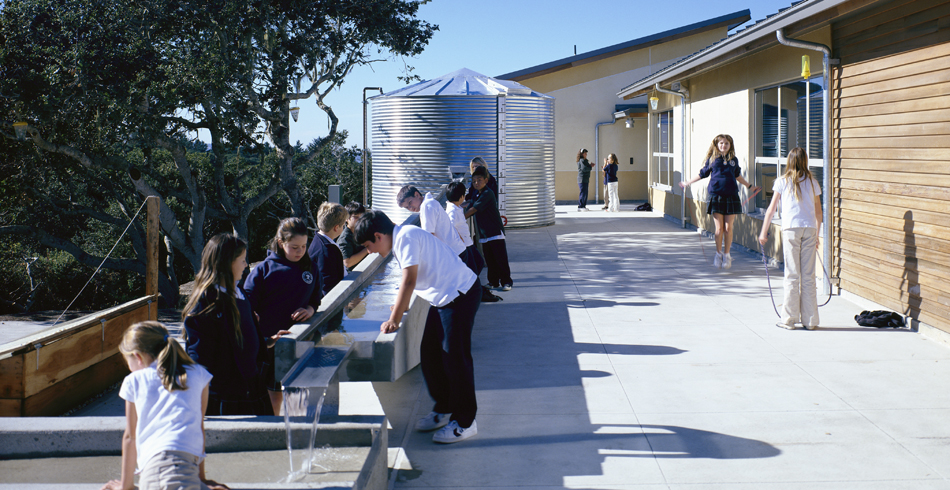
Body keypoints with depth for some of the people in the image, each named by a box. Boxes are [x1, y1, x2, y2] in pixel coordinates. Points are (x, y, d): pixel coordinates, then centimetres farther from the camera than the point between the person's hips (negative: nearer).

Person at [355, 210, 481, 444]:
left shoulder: (406, 237, -19)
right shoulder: (402, 237, 12)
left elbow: (409, 281, -24)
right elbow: (411, 282, 26)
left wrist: (394, 320, -20)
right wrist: (402, 306, 31)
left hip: (460, 295, -10)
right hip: (444, 298, 10)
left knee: (455, 357, -7)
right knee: (430, 353, 13)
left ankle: (465, 422, 1)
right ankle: (444, 410, 27)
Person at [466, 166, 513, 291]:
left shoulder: (487, 194, -15)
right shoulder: (476, 194, 13)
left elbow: (474, 209, -20)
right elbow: (471, 209, 17)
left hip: (495, 231, -8)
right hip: (484, 233, 8)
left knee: (500, 258, -5)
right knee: (489, 260, 10)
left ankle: (506, 282, 1)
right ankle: (493, 282, 18)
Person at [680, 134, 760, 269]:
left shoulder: (734, 160, 9)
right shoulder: (712, 159, 3)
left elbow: (737, 176, 24)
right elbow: (702, 174, 14)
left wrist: (749, 186, 33)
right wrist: (687, 183, 15)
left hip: (731, 197, 2)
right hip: (716, 196, -1)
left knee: (728, 228, 0)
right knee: (719, 228, -2)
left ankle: (726, 254, 13)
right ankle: (718, 254, 14)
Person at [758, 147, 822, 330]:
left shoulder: (782, 181, 5)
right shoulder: (812, 182, 11)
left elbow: (771, 210, 6)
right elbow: (818, 213, 15)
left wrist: (763, 232, 15)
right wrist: (816, 235, 25)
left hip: (791, 228, -2)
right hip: (810, 228, 2)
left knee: (792, 275, 1)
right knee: (808, 275, 5)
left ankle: (789, 319, 4)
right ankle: (810, 320, 9)